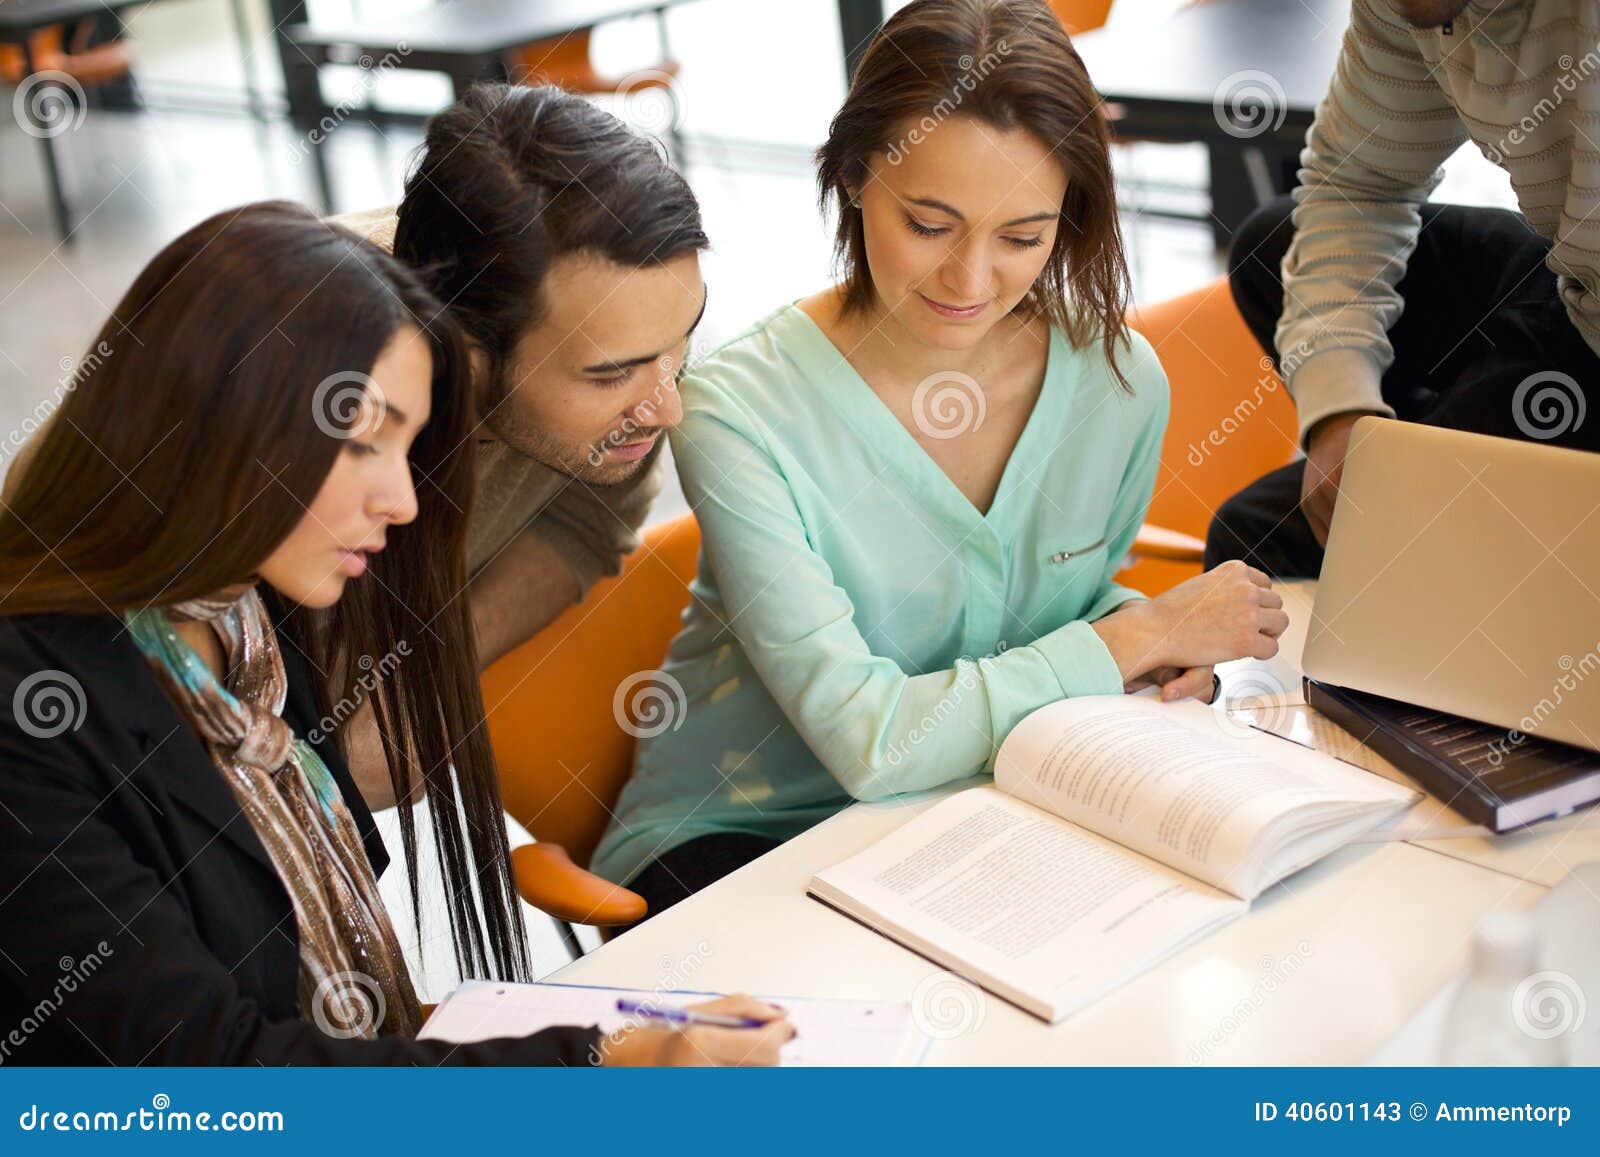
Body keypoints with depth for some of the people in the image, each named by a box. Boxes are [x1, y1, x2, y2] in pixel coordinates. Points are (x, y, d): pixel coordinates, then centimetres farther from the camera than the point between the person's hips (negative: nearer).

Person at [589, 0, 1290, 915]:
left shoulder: (1122, 383, -5)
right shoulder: (741, 411, -22)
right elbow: (869, 742, -26)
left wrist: (1160, 655, -10)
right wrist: (1141, 635, -18)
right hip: (732, 842, -5)